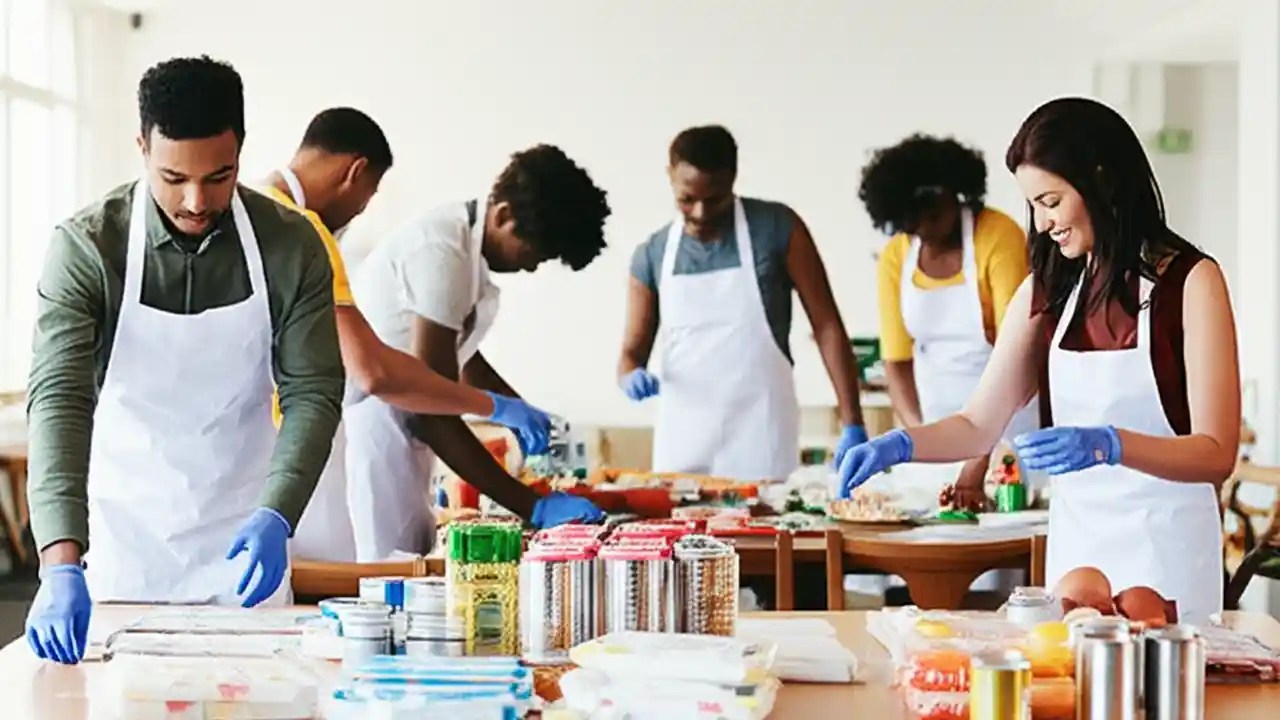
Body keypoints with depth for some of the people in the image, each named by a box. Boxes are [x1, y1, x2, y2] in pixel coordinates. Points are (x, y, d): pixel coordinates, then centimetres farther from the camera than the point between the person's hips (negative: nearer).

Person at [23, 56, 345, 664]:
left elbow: (314, 391, -9)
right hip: (121, 546, -1)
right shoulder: (85, 248, -15)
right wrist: (61, 563, -34)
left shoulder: (291, 247, -9)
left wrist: (276, 517, -25)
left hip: (242, 543, 1)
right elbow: (59, 398, -22)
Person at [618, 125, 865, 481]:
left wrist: (852, 424, -8)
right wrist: (632, 376, -13)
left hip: (760, 437, -3)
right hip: (681, 439, 3)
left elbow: (827, 326, -2)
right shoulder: (652, 255, 4)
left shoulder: (776, 228, -4)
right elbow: (632, 352, 11)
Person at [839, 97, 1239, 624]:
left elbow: (1216, 454, -13)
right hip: (1074, 541, 4)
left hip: (1165, 547, -4)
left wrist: (1108, 444, -29)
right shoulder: (1047, 290, 7)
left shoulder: (1190, 282, -8)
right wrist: (899, 445, -12)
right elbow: (979, 426, 6)